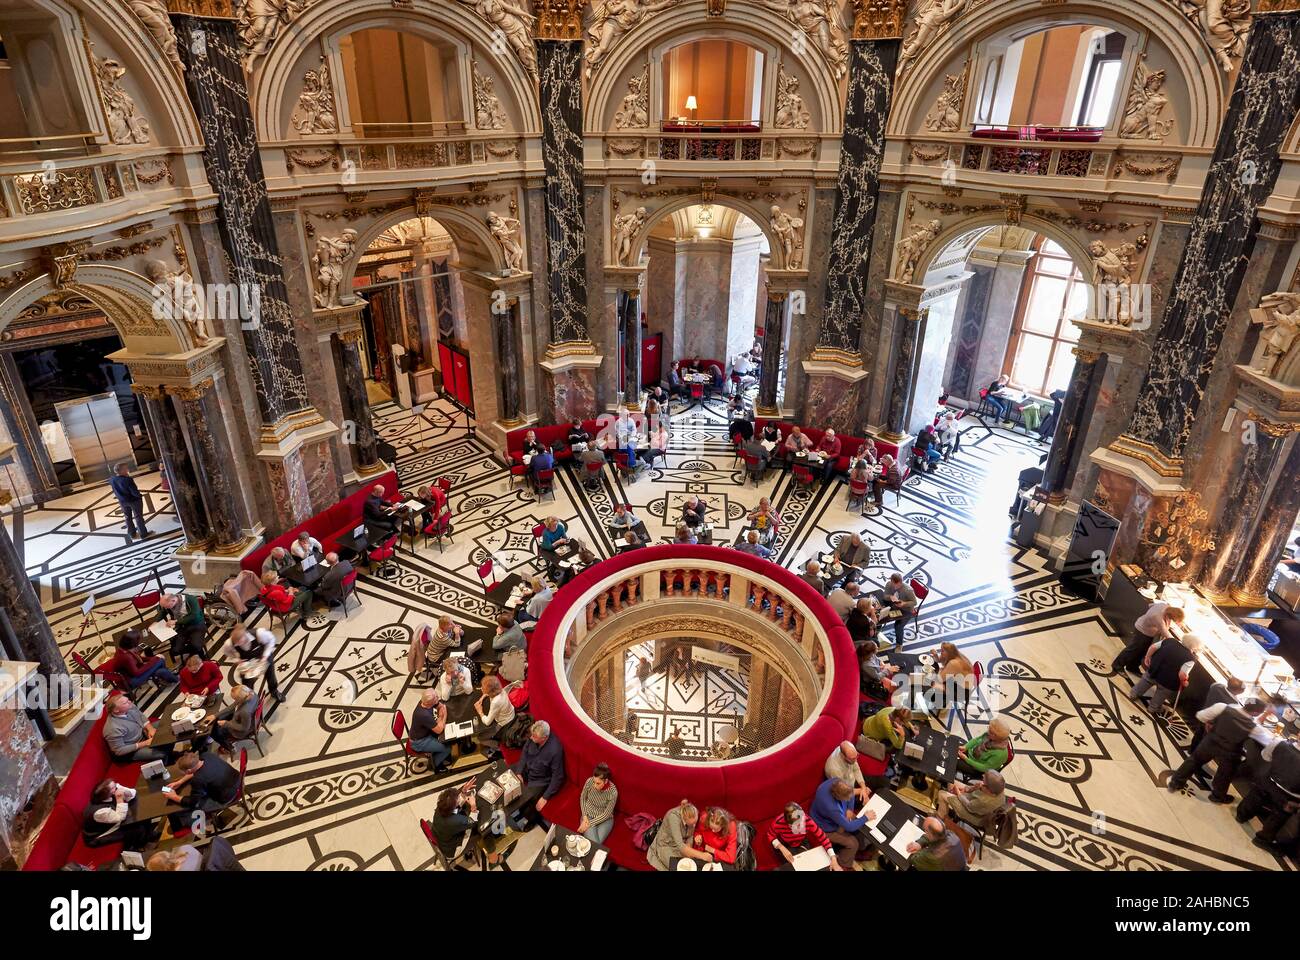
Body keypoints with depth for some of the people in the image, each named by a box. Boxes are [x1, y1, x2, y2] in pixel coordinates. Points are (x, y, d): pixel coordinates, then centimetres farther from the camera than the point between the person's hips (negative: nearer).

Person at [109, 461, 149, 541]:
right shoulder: (127, 480, -31)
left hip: (122, 501, 6)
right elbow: (135, 492, -27)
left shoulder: (111, 479, -11)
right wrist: (140, 495, -8)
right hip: (134, 500, -6)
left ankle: (132, 534, 35)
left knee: (128, 517, 22)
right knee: (138, 517, 11)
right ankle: (143, 534, 22)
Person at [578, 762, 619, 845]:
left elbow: (606, 814, -16)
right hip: (588, 815, 1)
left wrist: (589, 824, -18)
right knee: (593, 843, -21)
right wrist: (584, 816, -9)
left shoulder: (613, 792, -26)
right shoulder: (589, 781, -20)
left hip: (604, 819, -1)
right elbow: (582, 798, 0)